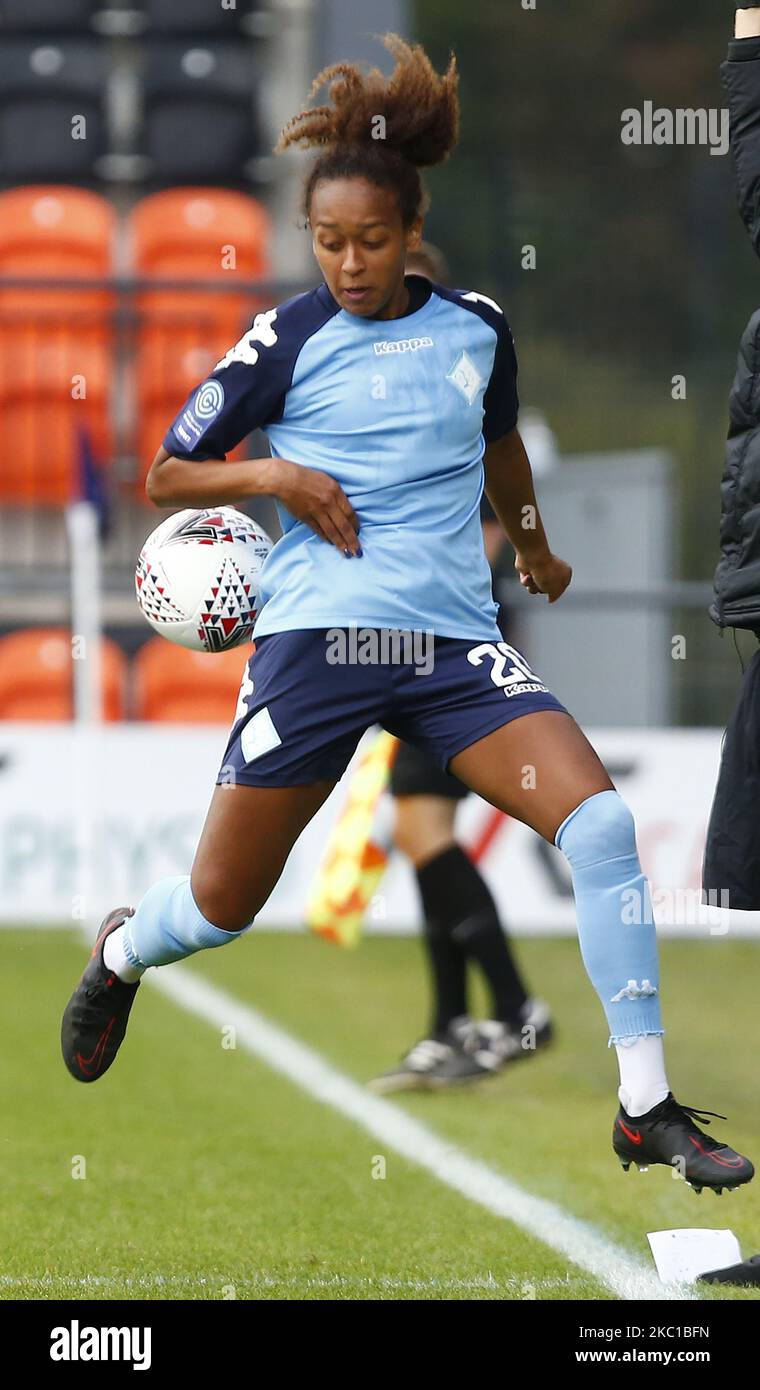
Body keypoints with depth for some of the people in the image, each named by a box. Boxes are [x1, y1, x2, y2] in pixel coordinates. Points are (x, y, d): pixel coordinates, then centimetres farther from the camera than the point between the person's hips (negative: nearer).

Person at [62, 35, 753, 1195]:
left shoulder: (477, 330, 7)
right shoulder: (286, 341, -2)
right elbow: (167, 474, 6)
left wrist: (534, 549, 42)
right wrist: (273, 477, -11)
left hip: (455, 642, 2)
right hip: (317, 639, -2)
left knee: (601, 822, -19)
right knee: (221, 908, 5)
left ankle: (646, 1110, -15)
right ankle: (121, 953, 44)